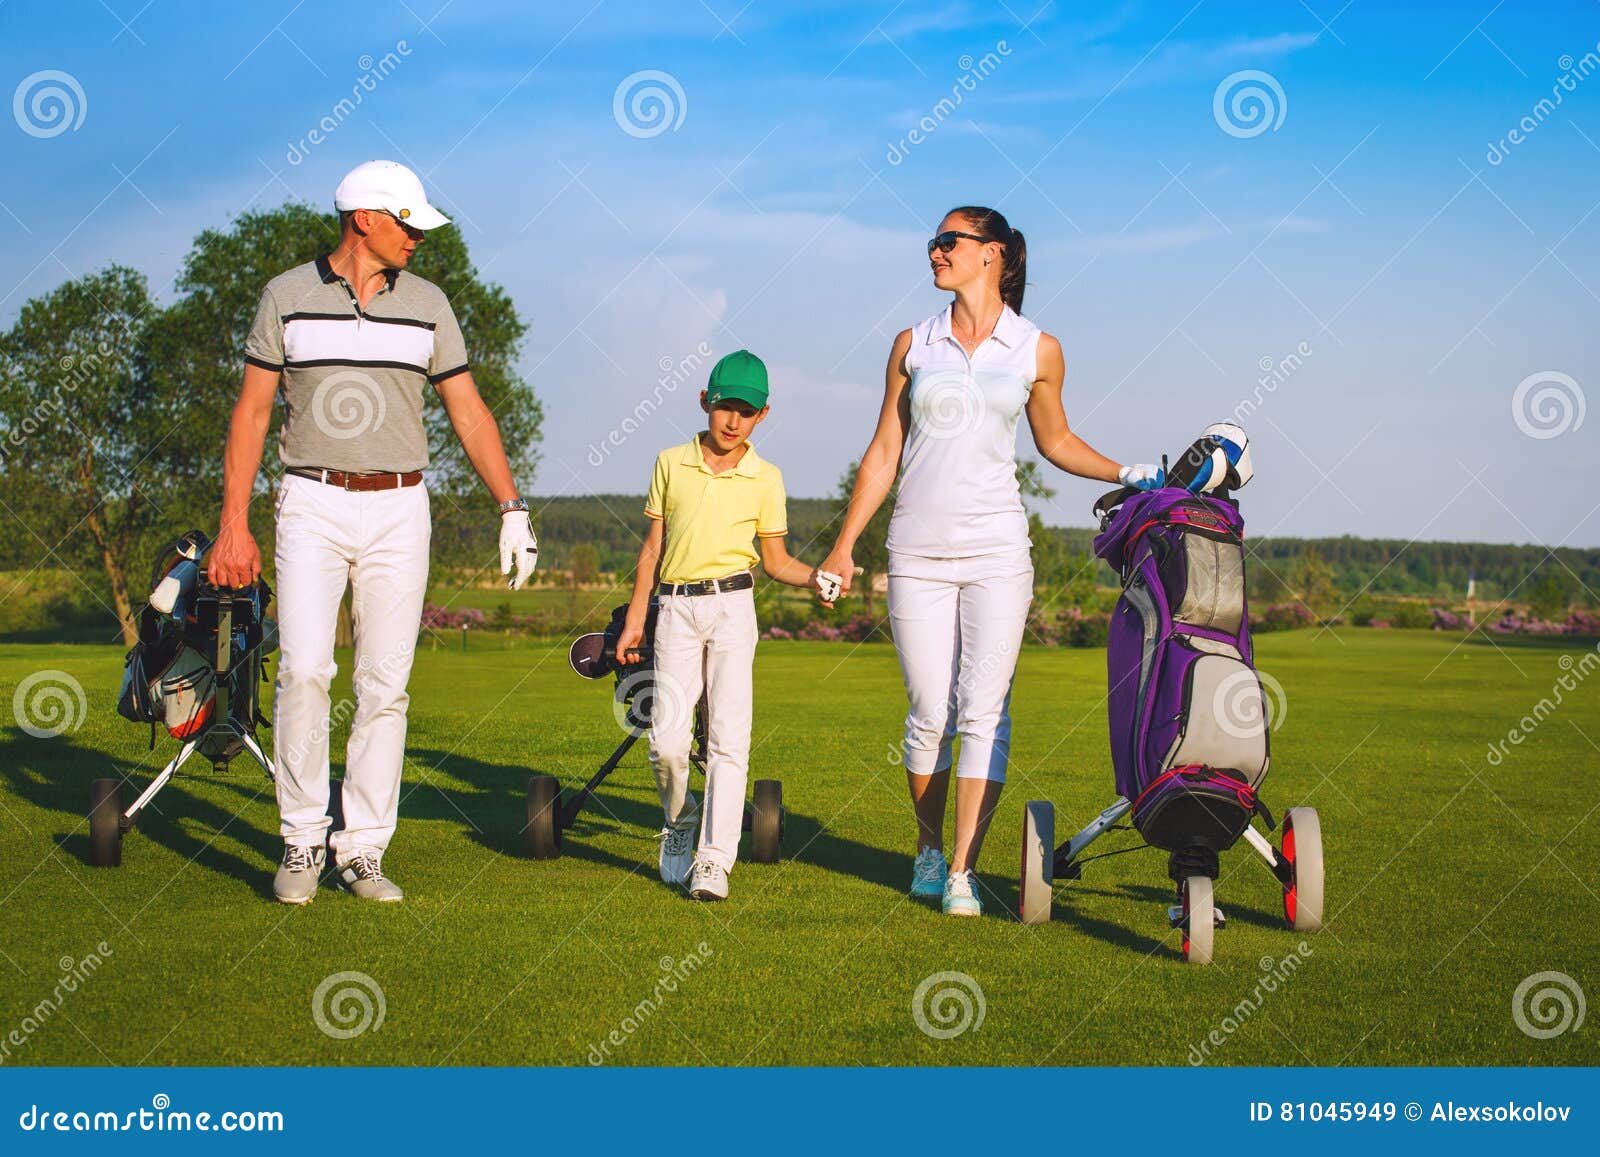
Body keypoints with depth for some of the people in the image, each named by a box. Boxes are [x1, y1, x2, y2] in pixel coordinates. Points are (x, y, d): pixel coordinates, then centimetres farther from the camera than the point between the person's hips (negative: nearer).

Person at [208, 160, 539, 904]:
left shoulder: (426, 304, 7)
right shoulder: (288, 296, 2)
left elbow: (469, 412, 9)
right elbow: (251, 412, 3)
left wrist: (512, 509, 2)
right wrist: (234, 524, -2)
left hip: (398, 511, 2)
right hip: (312, 507, -2)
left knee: (385, 685, 0)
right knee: (304, 670, -13)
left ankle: (363, 849, 7)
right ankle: (302, 841, 1)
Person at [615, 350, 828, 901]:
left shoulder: (764, 478, 6)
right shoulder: (671, 464, 9)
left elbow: (776, 560, 9)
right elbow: (653, 547, 13)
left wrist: (814, 576, -11)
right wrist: (635, 619, 12)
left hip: (732, 607, -1)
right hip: (675, 607, 1)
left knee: (728, 737, -9)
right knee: (667, 741, -6)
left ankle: (714, 860, -5)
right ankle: (678, 824, 22)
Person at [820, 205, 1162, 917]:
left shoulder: (1037, 351, 5)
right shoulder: (914, 345, 9)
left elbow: (1056, 441, 18)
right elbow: (884, 452, 12)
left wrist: (1127, 474, 5)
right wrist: (844, 545, 8)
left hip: (995, 551, -1)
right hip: (918, 554, 1)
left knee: (984, 713, -8)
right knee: (930, 715, 2)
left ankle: (963, 872, -3)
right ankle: (929, 850, 23)